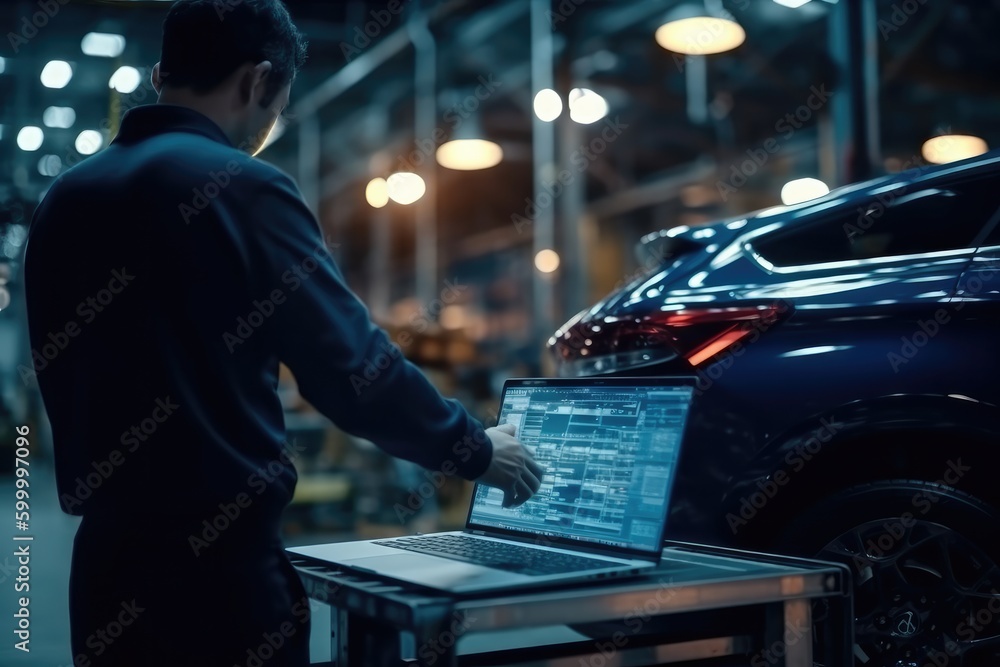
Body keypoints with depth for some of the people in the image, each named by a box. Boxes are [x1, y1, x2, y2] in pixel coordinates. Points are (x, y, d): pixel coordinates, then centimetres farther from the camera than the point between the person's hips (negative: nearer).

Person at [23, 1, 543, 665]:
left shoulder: (61, 200, 7)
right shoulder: (240, 187, -14)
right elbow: (355, 369, -13)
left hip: (107, 562, 7)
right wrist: (478, 450, 1)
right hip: (220, 567, -7)